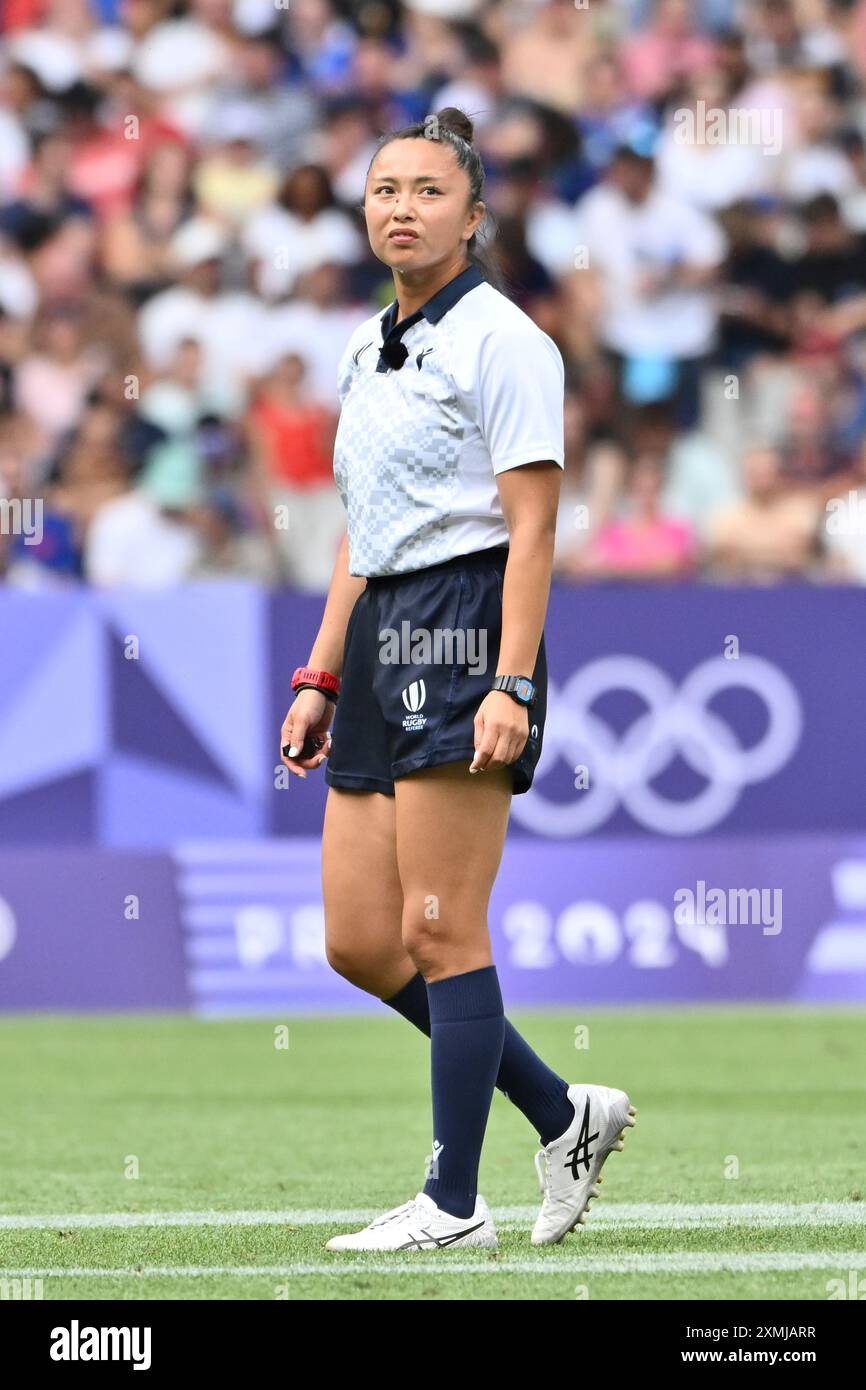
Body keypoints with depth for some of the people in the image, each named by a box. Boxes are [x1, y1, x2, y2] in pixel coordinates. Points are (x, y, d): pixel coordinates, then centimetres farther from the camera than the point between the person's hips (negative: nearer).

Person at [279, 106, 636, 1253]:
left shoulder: (499, 340, -8)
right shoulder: (369, 351, 17)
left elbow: (531, 526, -13)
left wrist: (510, 686, -20)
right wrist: (322, 677, 19)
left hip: (464, 630, -9)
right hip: (380, 640, 9)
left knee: (438, 929, -8)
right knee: (359, 944, 6)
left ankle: (454, 1203, -1)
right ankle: (564, 1115, 19)